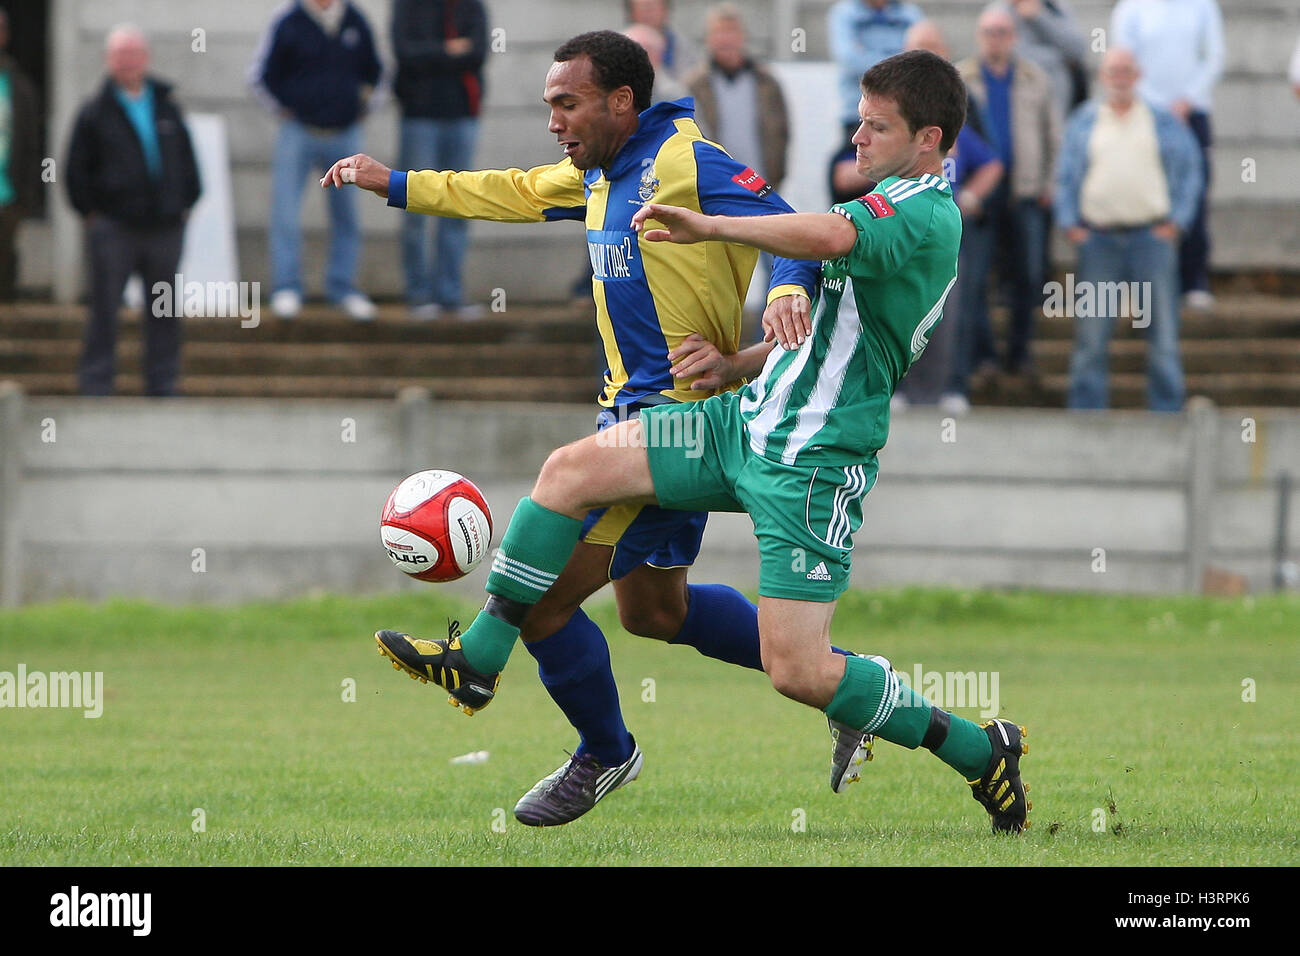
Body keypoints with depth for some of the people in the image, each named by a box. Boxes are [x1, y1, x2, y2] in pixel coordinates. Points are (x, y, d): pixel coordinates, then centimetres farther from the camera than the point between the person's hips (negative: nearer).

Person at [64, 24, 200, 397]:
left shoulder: (168, 109, 10)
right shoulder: (94, 113, 0)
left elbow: (187, 163, 17)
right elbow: (76, 171, 2)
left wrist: (184, 206, 9)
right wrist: (91, 212, -3)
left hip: (164, 227, 3)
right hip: (114, 229, -3)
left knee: (163, 316, 7)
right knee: (104, 310, -2)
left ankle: (163, 385, 14)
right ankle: (96, 387, 2)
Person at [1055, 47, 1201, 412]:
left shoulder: (1163, 122, 8)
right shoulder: (1083, 122, 10)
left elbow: (1189, 172, 9)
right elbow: (1066, 177, 10)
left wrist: (1176, 220, -2)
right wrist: (1069, 223, -1)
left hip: (1151, 235, 0)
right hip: (1098, 238, 0)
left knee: (1163, 332, 0)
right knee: (1090, 334, -1)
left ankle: (1167, 410, 6)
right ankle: (1086, 410, 4)